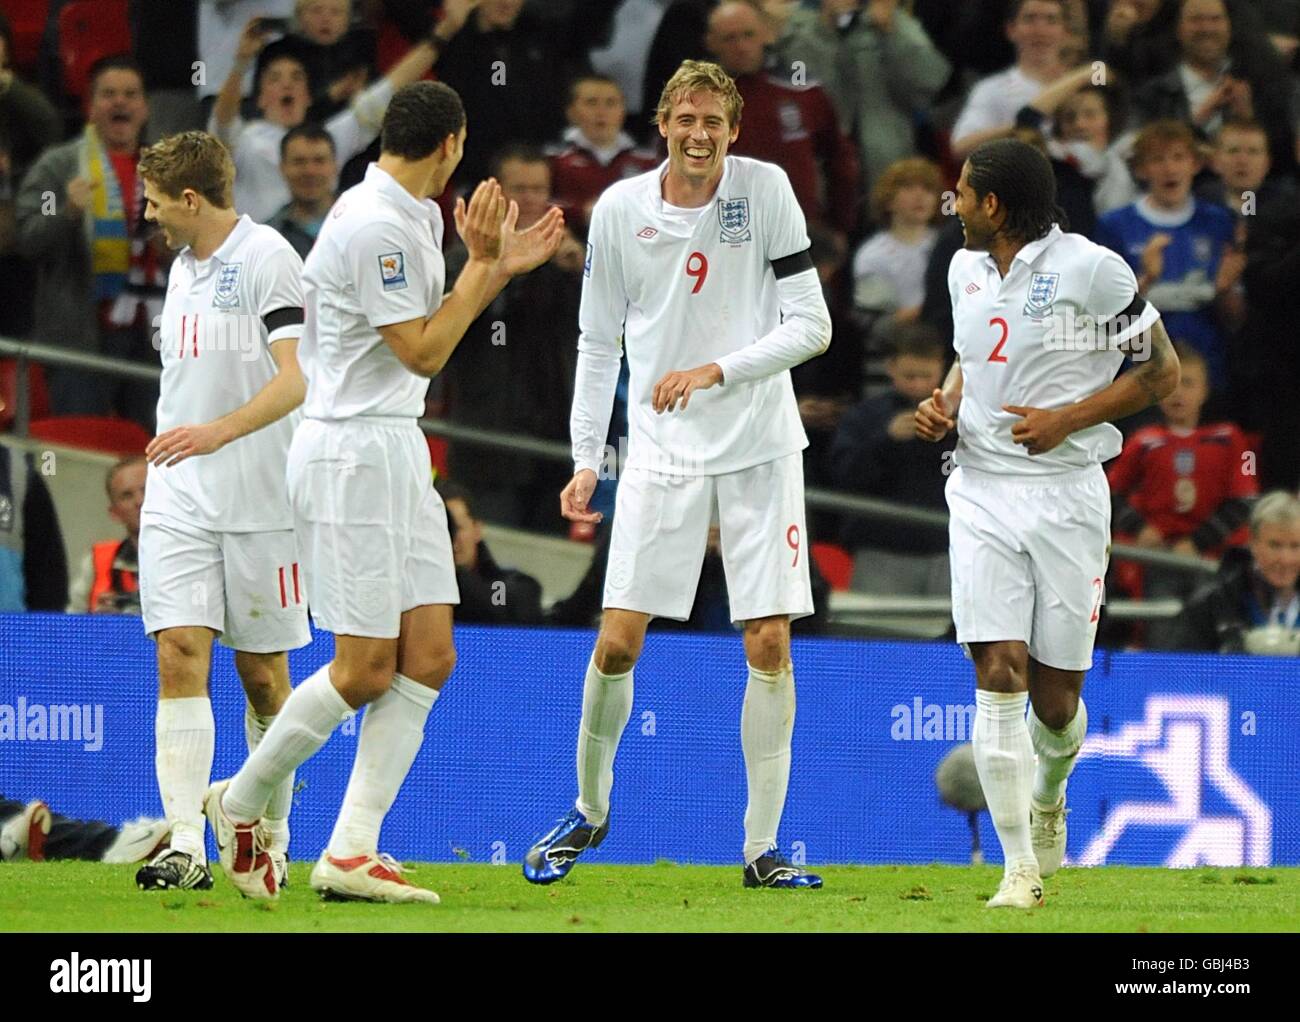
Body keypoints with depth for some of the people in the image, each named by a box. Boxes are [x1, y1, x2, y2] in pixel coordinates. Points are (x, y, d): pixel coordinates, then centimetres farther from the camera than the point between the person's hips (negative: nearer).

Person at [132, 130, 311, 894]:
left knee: (262, 672, 3)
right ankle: (186, 847, -14)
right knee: (179, 655, -8)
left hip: (257, 500, -6)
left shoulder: (267, 257, -9)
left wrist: (219, 431, -27)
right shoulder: (183, 267, 16)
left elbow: (296, 379, -17)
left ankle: (271, 838, 16)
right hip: (178, 499, 6)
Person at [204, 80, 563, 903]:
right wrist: (482, 262, -11)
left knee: (429, 657, 1)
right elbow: (424, 353, -16)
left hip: (398, 449, 10)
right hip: (353, 454, -10)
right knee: (366, 667, -7)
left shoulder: (413, 216, 12)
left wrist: (501, 267, 13)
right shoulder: (376, 225, -18)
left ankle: (351, 854, 0)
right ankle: (241, 802, 13)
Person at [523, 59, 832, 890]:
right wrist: (586, 461, 4)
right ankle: (590, 808, 20)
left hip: (761, 447, -1)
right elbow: (598, 345, 8)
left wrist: (715, 370, -19)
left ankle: (763, 847, 2)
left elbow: (811, 325, -7)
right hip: (661, 449, 1)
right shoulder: (620, 211, -1)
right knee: (618, 640, -3)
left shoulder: (766, 191, -6)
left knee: (769, 645, -5)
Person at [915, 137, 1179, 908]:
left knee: (1056, 694, 2)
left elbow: (1162, 371, -5)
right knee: (999, 676, -11)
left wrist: (1066, 419, -14)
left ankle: (1049, 795, 38)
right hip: (983, 492, 4)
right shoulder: (967, 269, 10)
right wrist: (946, 405, 5)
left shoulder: (1091, 270, -9)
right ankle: (1021, 867, -9)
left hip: (1066, 492, -4)